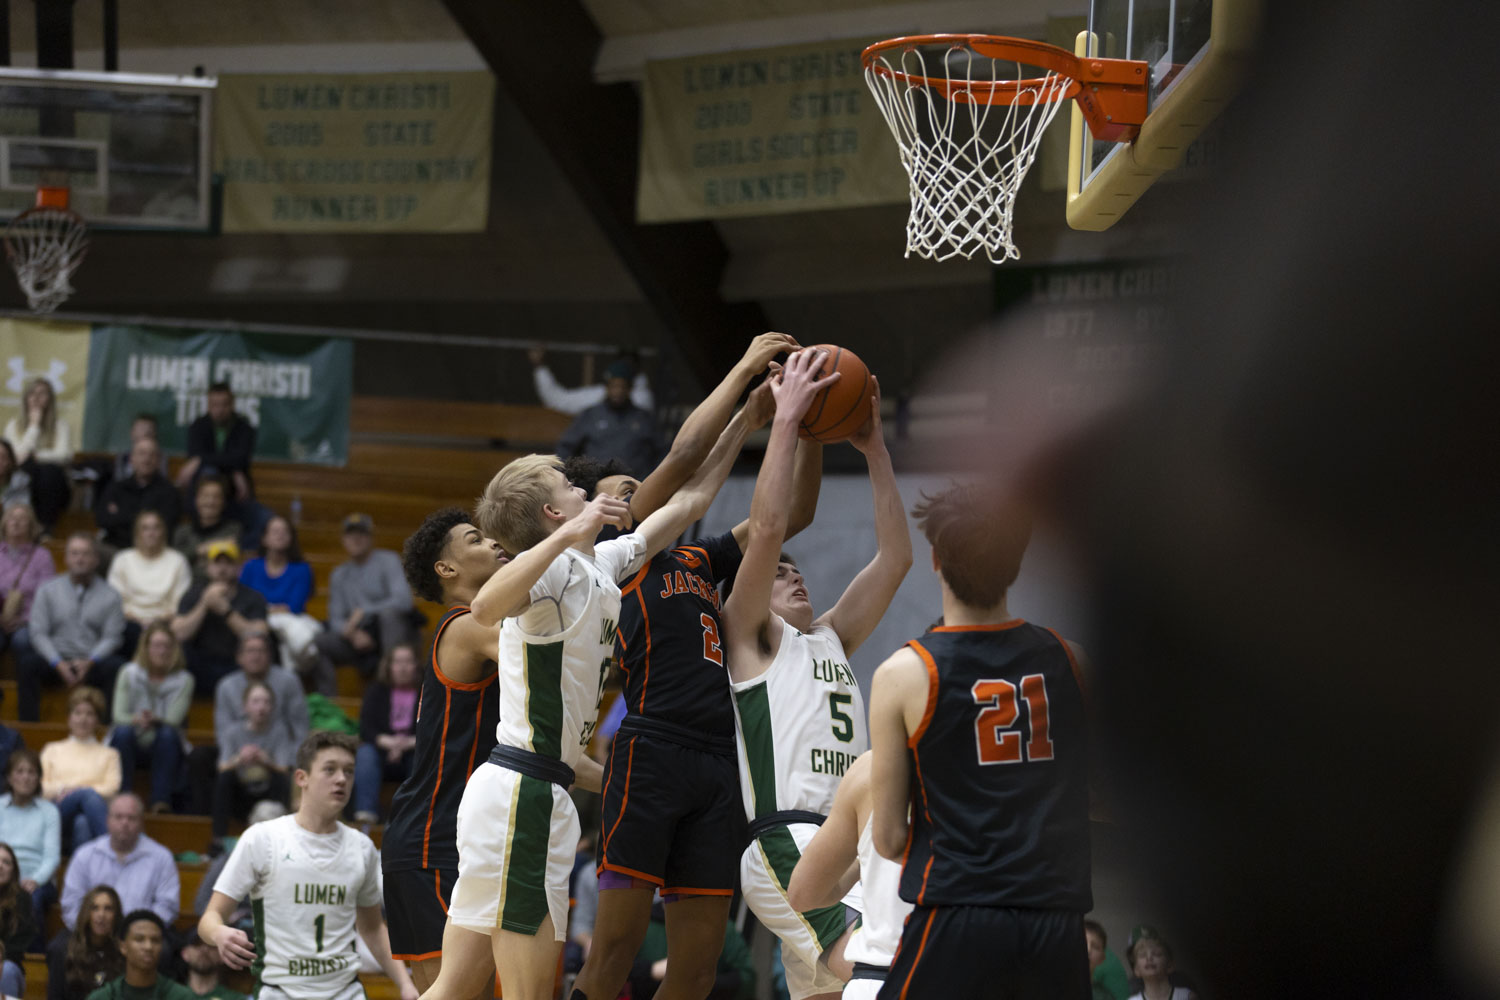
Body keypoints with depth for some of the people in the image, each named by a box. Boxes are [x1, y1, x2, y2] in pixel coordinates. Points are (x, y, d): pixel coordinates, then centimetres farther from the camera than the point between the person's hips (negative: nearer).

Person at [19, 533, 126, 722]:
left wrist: (89, 662, -17)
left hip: (92, 663, -1)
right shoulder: (47, 590, 10)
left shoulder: (110, 595, 8)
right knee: (27, 662, -30)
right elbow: (38, 633, 3)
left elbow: (112, 637, 1)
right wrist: (58, 664, -13)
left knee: (116, 667, -33)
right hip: (55, 662, 1)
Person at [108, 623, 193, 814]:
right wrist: (137, 720, -36)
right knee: (123, 732, -32)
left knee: (168, 734, -32)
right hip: (132, 744, 0)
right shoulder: (129, 674, -2)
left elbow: (174, 719, -15)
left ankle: (161, 801, -34)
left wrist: (154, 719, -38)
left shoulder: (184, 680, -3)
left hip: (163, 748, 0)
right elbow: (119, 715, -12)